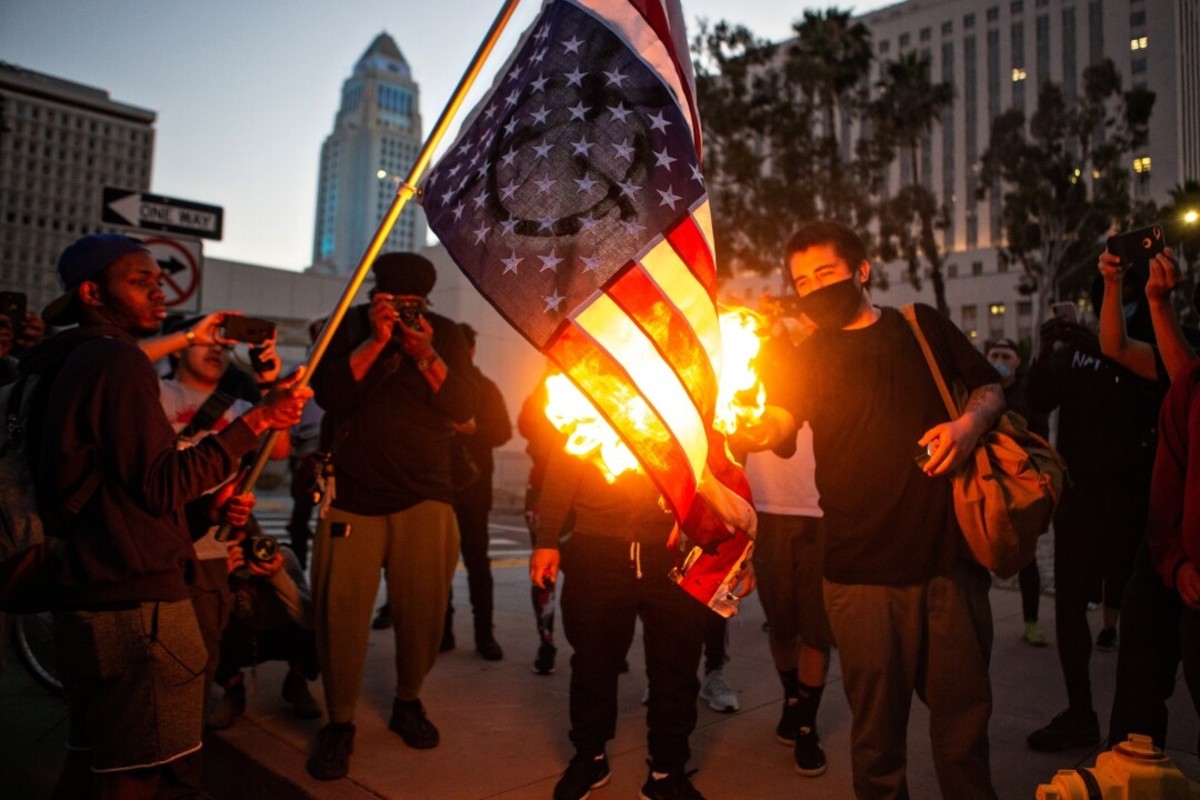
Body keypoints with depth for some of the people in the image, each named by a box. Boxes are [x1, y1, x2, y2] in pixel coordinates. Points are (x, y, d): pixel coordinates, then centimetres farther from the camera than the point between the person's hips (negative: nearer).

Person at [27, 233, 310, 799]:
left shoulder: (69, 365, 16)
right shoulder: (118, 360, -14)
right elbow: (160, 485, -17)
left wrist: (207, 504, 10)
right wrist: (256, 421, -16)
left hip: (87, 600, 10)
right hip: (136, 604, -10)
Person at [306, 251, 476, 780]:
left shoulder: (445, 335, 6)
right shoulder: (349, 327, 5)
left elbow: (464, 409, -4)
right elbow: (327, 393, -10)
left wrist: (425, 356, -17)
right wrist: (375, 341, -17)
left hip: (424, 498, 1)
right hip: (352, 495, 0)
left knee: (423, 608, 1)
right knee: (340, 610, -4)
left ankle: (408, 701, 26)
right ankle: (339, 722, 14)